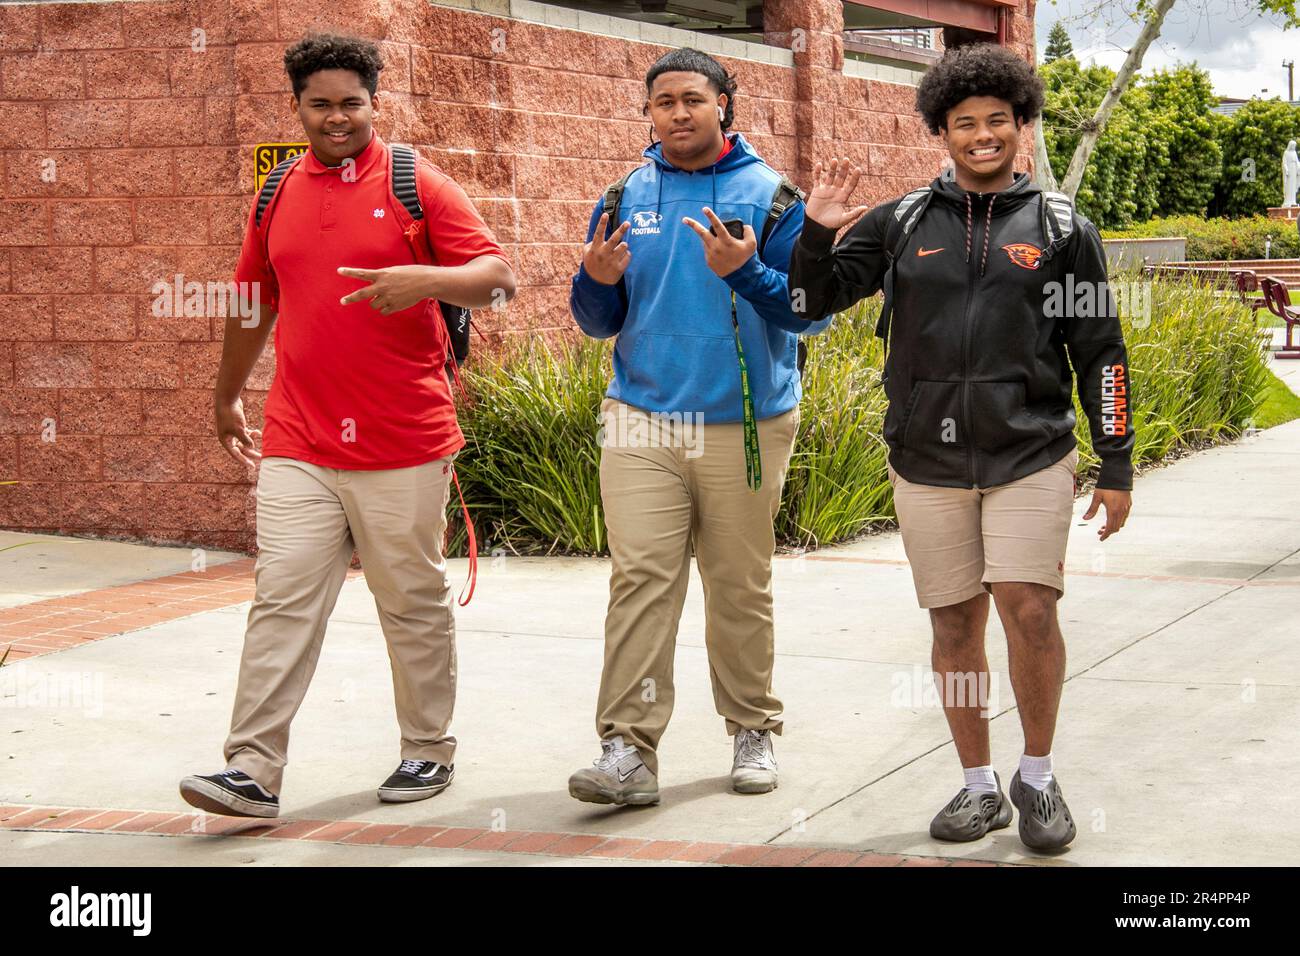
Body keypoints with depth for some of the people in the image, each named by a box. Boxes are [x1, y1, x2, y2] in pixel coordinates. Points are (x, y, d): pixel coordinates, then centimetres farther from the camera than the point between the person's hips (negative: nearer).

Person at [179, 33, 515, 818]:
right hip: (297, 445, 3)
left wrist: (425, 279, -24)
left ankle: (430, 751, 22)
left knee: (415, 605, 8)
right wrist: (228, 397, 31)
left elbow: (498, 276, -6)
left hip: (403, 445, -3)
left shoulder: (416, 184, -1)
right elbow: (255, 302, 24)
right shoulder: (279, 195, 12)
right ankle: (254, 769, -4)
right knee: (283, 601, -3)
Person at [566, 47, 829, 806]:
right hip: (642, 423, 1)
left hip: (745, 428, -1)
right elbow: (600, 322, 13)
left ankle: (753, 731, 23)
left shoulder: (772, 197, 1)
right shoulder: (625, 198, 9)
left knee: (742, 589, 8)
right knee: (640, 580, -8)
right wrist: (598, 282, -9)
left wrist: (745, 272, -20)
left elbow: (813, 310, -5)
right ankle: (629, 751, -9)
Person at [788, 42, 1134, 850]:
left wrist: (1117, 466, 3)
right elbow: (814, 299, 9)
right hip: (928, 462, 2)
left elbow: (1101, 353, 5)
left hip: (1030, 456, -2)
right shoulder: (901, 223, 6)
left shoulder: (1062, 228, 4)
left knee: (1029, 609, -14)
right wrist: (819, 232, -10)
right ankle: (980, 788, 20)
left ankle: (1039, 776, 6)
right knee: (956, 623, 6)